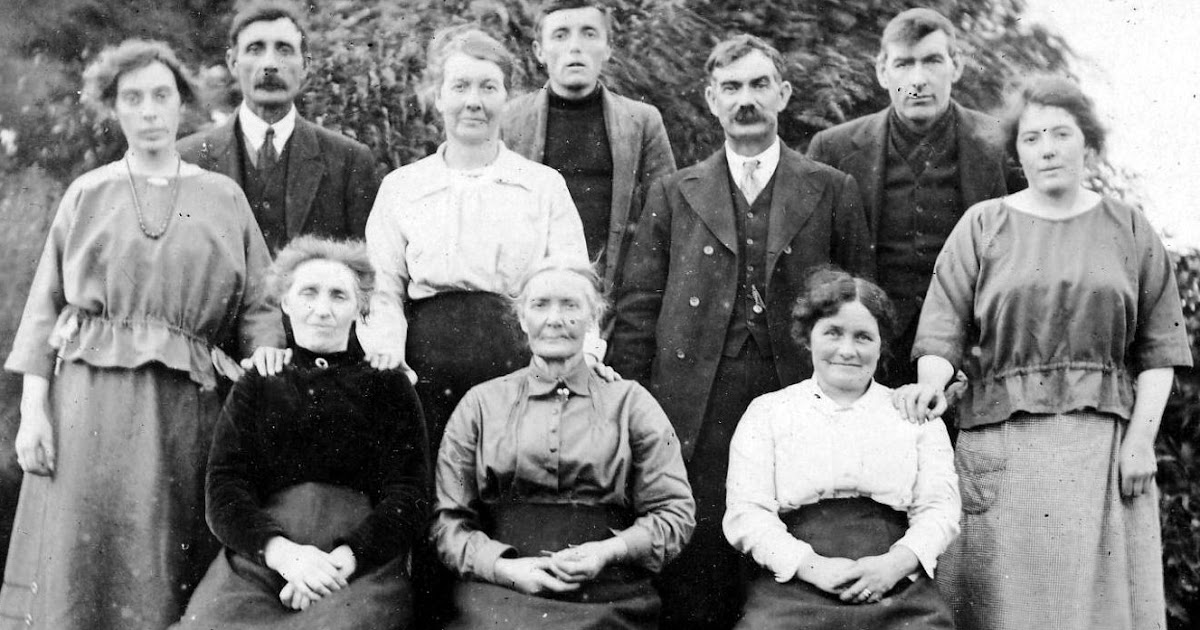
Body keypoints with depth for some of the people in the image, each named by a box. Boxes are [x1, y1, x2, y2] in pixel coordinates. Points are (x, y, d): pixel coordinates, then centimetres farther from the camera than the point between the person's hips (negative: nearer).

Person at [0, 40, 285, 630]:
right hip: (90, 398, 0)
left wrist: (264, 346, -13)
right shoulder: (86, 194, 10)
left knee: (172, 570, 1)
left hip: (187, 405, 0)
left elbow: (255, 303, 8)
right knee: (82, 560, -1)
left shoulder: (224, 197, 10)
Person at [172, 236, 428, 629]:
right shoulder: (255, 387, 22)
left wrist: (343, 559, -14)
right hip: (258, 552, 1)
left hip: (363, 560, -1)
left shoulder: (388, 387, 18)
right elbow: (225, 493, 8)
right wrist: (282, 552, -14)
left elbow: (407, 500, 7)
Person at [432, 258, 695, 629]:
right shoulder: (481, 403, 14)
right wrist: (505, 567, -8)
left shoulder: (630, 402, 12)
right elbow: (448, 519, 9)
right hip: (498, 593, 0)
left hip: (606, 598, 0)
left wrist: (607, 552, -9)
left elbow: (674, 514, 8)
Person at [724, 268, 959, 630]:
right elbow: (745, 514, 4)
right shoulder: (766, 413, 14)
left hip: (899, 592, 1)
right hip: (794, 593, -1)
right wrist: (811, 566, -11)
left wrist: (897, 562, -11)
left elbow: (939, 509, 9)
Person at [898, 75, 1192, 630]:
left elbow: (1157, 349, 7)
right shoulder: (982, 226, 8)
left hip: (1102, 441, 1)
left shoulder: (1128, 230, 11)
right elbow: (944, 330, 1)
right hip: (1003, 443, -1)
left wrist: (1141, 438, -3)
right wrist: (932, 380, -19)